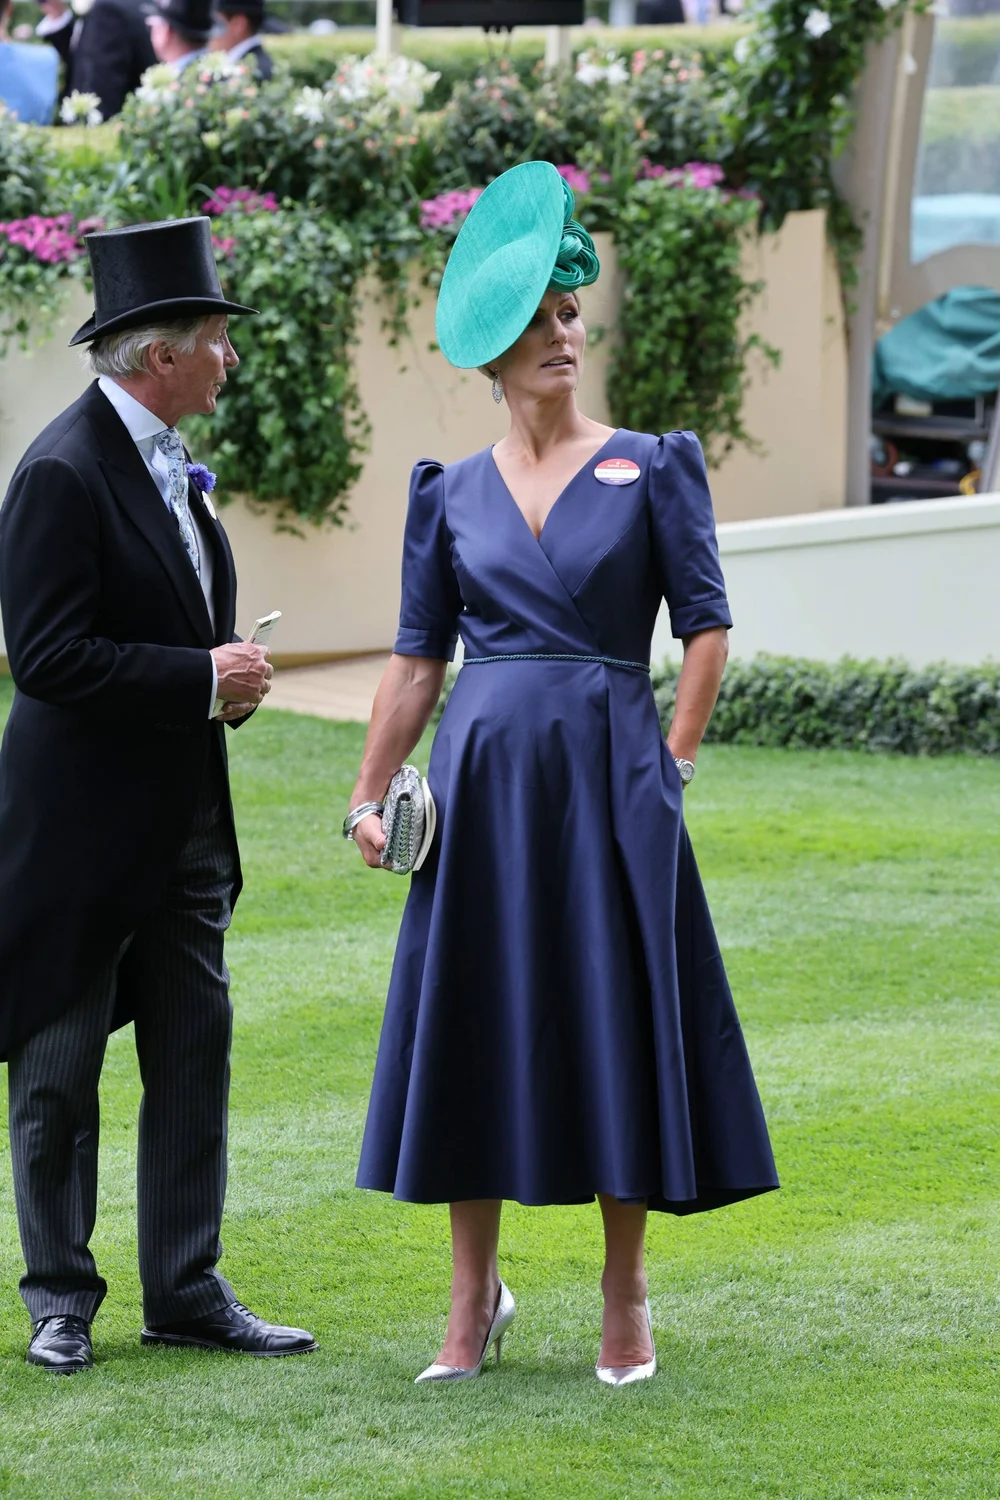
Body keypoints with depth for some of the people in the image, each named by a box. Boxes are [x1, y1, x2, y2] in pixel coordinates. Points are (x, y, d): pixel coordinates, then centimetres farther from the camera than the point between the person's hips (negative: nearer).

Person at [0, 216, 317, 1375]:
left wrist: (231, 675, 3)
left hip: (183, 821, 8)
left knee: (194, 1055, 8)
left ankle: (186, 1292, 14)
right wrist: (203, 680, -19)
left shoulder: (169, 465, 12)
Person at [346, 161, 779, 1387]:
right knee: (469, 1020, 2)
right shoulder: (452, 495, 8)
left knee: (618, 1019, -1)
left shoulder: (650, 469, 3)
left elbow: (707, 627, 2)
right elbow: (417, 657, 10)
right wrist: (370, 794, 4)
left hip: (608, 781, -2)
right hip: (484, 780, 2)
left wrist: (672, 763, -7)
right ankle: (474, 1297, 12)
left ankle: (625, 1299, 8)